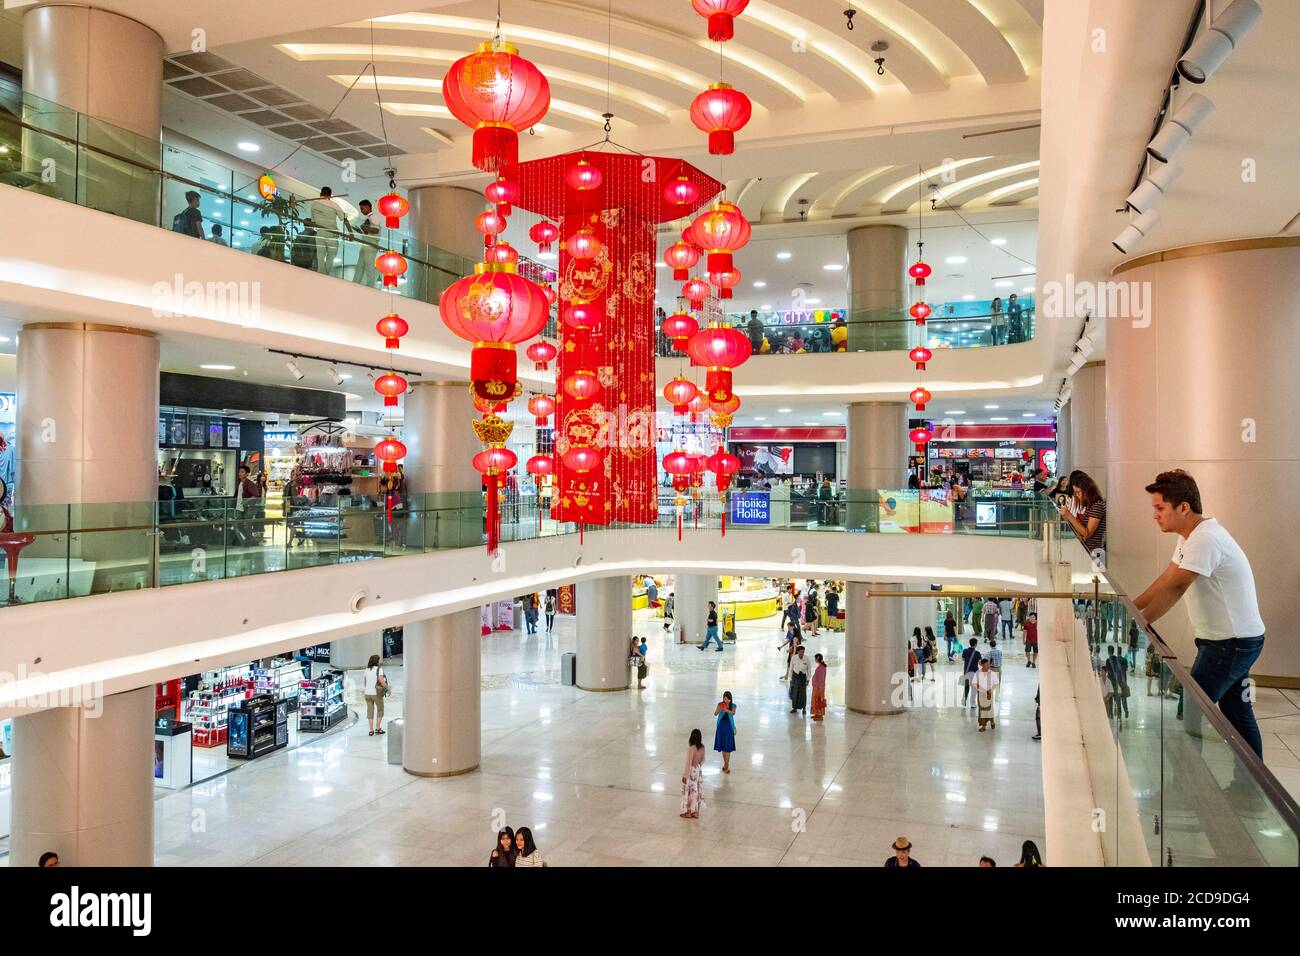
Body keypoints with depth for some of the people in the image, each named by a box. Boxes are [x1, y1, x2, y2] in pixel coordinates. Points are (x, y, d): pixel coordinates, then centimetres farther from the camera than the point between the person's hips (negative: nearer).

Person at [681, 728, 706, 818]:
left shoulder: (691, 748, -26)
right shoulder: (702, 747, -6)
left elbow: (689, 763, -22)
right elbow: (703, 760, 7)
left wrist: (685, 776, -13)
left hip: (691, 772, -6)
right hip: (699, 771, 6)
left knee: (689, 792, 9)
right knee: (697, 791, 16)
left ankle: (688, 813, 22)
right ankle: (696, 812, 25)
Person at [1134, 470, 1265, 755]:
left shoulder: (1205, 539, -24)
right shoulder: (1190, 536, 9)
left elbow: (1174, 589, -29)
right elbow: (1165, 580, 10)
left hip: (1231, 642, -10)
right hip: (1233, 638, 10)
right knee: (1238, 715, 18)